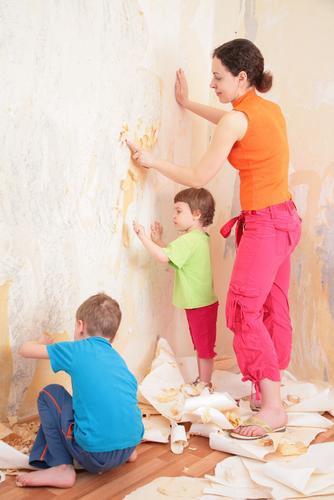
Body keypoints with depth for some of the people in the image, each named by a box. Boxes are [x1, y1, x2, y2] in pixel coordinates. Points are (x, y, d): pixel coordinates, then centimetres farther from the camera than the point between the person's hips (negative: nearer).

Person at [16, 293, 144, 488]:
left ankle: (62, 468, 5)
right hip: (130, 446, 7)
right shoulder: (118, 359, 16)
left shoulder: (77, 350, 1)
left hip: (95, 456, -6)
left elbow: (26, 349, 9)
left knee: (50, 393, 12)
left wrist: (42, 342, 32)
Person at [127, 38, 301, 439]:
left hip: (264, 224, -9)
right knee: (273, 309, 13)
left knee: (244, 312, -7)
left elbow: (198, 177, -11)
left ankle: (273, 409, -5)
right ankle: (271, 390, 22)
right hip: (284, 218, 9)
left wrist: (151, 161, 2)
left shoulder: (237, 119, -16)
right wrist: (188, 104, 41)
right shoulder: (270, 109, 10)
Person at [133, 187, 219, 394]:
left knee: (204, 346, 3)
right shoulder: (200, 237, 10)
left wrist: (144, 236, -23)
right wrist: (158, 240, 10)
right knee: (201, 345, 19)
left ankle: (205, 384, 14)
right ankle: (203, 380, 30)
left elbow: (163, 256, -30)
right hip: (198, 302, 10)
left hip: (201, 304, -10)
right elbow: (173, 255, 16)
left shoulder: (189, 240, -22)